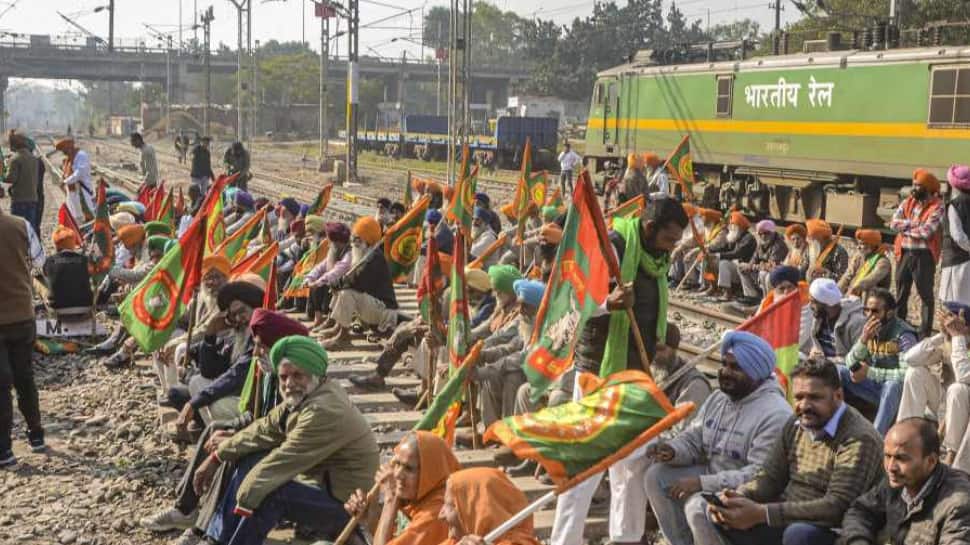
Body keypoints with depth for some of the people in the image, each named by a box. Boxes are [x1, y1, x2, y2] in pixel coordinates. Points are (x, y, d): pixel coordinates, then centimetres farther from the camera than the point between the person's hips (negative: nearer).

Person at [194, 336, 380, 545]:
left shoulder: (325, 411, -28)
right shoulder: (303, 396, 2)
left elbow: (283, 461, -27)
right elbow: (264, 429, 7)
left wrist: (241, 502, -22)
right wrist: (216, 457, 4)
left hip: (344, 503, -10)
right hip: (323, 481, 10)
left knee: (269, 494, -29)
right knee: (250, 461, 8)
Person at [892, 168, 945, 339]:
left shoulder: (937, 207, -9)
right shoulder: (907, 202, 9)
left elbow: (927, 232, -21)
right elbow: (894, 223, -2)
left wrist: (904, 227, -8)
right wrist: (914, 224, -15)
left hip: (924, 255, -6)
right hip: (904, 253, 6)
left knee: (926, 294, 2)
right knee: (901, 293, 14)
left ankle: (925, 332, 6)